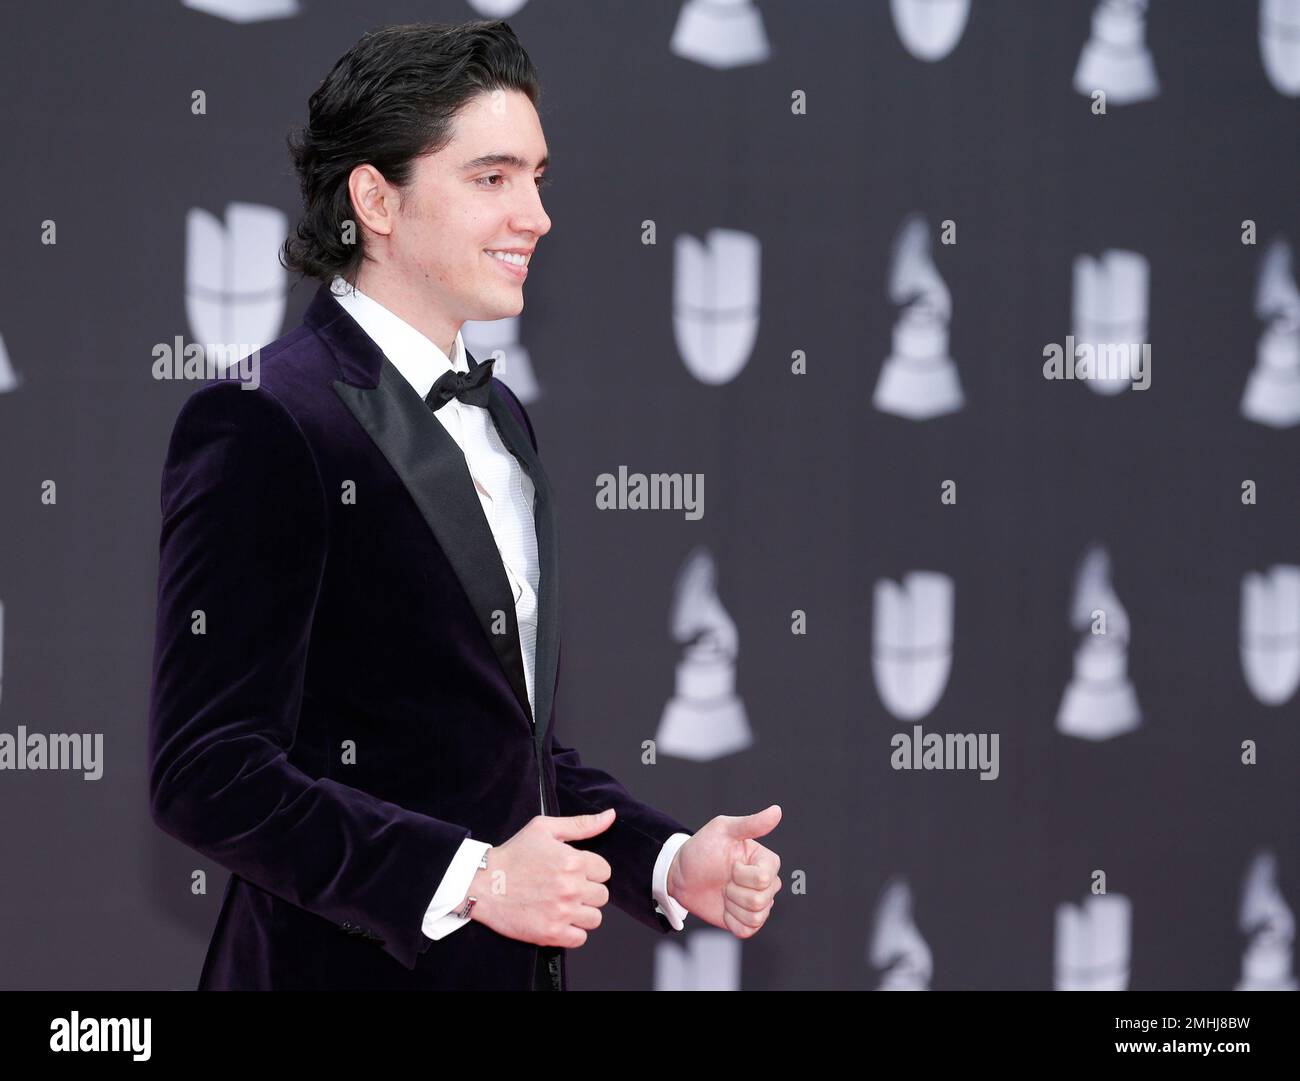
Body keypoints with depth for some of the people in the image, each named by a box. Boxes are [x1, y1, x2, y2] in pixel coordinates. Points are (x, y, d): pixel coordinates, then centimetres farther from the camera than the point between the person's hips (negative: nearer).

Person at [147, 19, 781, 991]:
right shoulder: (260, 422, -14)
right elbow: (207, 772, -19)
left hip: (524, 960, 8)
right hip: (352, 968, -8)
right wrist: (469, 880, -23)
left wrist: (671, 863, 3)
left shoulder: (502, 419, 14)